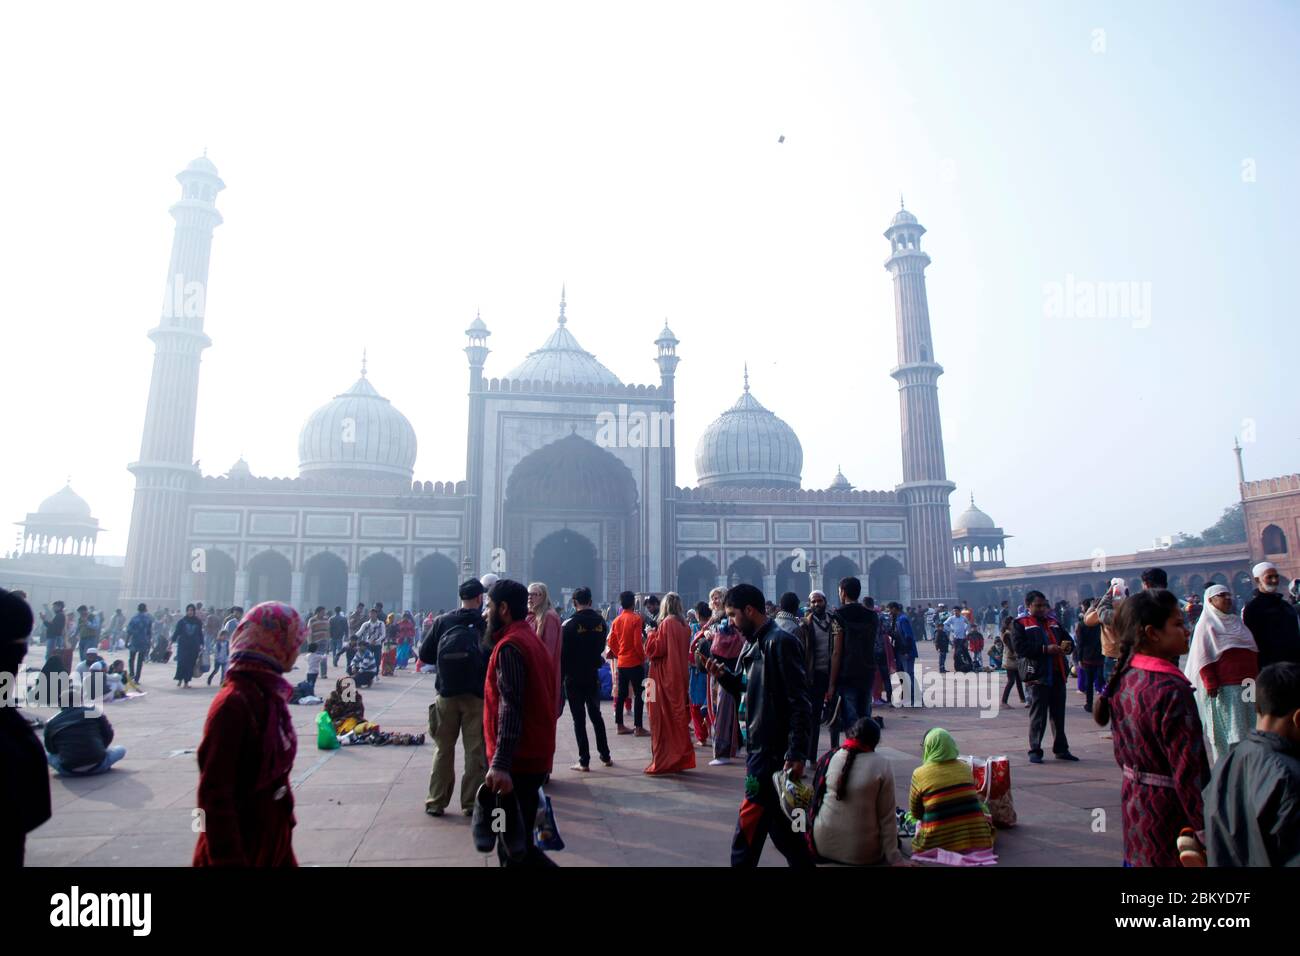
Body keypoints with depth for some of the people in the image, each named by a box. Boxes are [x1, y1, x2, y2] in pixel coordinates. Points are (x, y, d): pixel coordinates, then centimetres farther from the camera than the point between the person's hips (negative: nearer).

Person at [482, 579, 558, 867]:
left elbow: (510, 708, -25)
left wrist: (500, 764, -30)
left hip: (518, 760, -10)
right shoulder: (530, 638, 14)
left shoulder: (509, 646, -16)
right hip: (536, 756, 10)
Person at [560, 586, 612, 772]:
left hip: (574, 678, -4)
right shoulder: (600, 621, 0)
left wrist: (560, 678, -5)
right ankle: (605, 756, 21)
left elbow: (563, 654, -11)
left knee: (579, 719, 2)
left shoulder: (570, 624, -13)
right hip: (593, 676, 4)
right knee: (596, 715, 17)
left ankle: (584, 761, 4)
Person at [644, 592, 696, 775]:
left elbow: (655, 649, -16)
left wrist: (652, 634, 1)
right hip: (680, 676, 7)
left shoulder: (667, 623, -14)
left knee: (664, 718, -1)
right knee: (679, 717, 13)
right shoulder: (684, 625, 7)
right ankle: (681, 758, 18)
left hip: (665, 677, -7)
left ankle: (664, 762, 2)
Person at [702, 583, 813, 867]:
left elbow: (800, 703, -19)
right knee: (780, 822, 17)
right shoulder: (753, 644, 12)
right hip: (759, 747, 9)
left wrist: (797, 754, -21)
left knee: (750, 823, 0)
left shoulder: (780, 642, -16)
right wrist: (724, 675, 2)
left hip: (774, 751, -9)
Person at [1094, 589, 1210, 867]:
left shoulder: (1124, 678, 1)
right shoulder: (1171, 690, -23)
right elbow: (1187, 766, -22)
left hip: (1134, 800, 8)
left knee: (1137, 858, 18)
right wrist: (1203, 826, -17)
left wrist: (1135, 774, 20)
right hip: (1169, 808, -8)